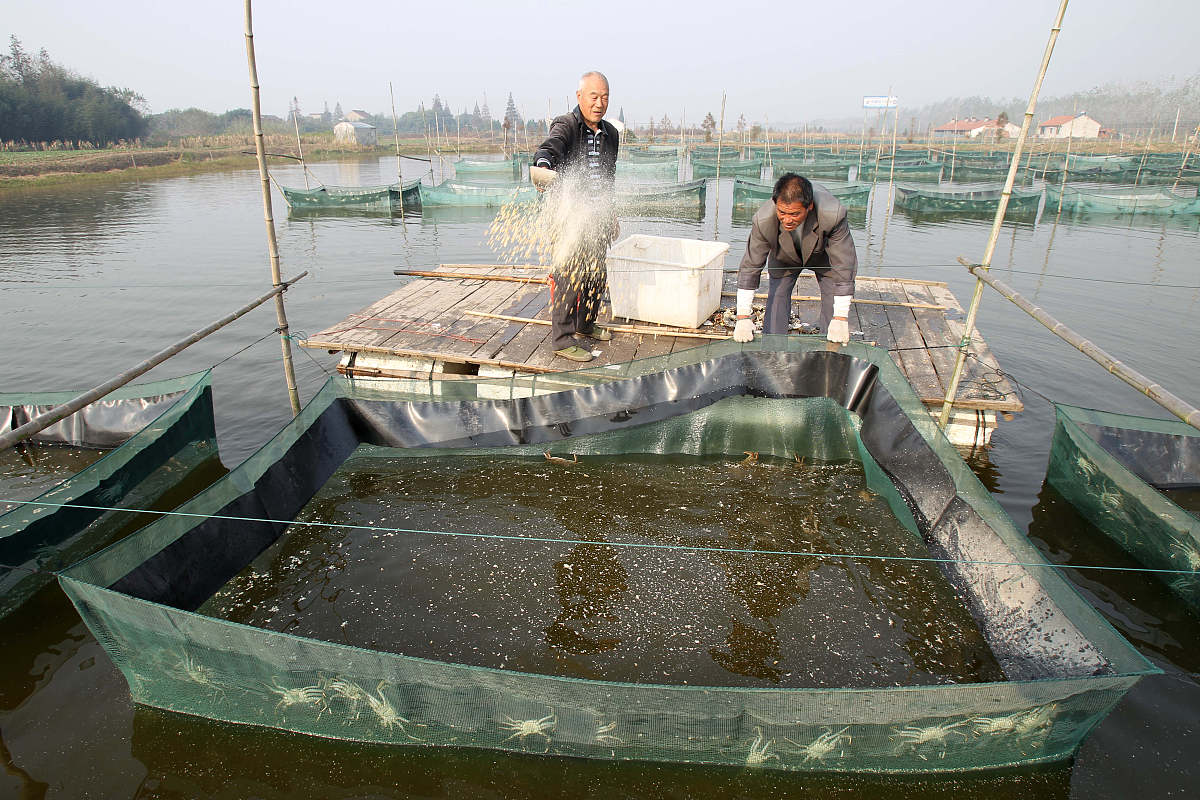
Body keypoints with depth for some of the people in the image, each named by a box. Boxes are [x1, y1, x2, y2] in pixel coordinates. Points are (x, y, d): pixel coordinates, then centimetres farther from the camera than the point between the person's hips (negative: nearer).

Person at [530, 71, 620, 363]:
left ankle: (585, 324, 33)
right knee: (568, 275, -8)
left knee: (595, 273, 14)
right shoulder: (566, 126, -9)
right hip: (570, 214, -7)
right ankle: (562, 339, -2)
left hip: (598, 217, 7)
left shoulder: (611, 133, 12)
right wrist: (542, 165, -55)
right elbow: (550, 146, -32)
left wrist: (611, 214, 26)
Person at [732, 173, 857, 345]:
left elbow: (843, 267, -33)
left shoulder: (833, 214, -41)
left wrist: (840, 319, -32)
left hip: (825, 256, -1)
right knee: (776, 298, -9)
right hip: (784, 258, 1)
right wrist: (743, 317, -30)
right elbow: (750, 266, -27)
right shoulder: (763, 220, -37)